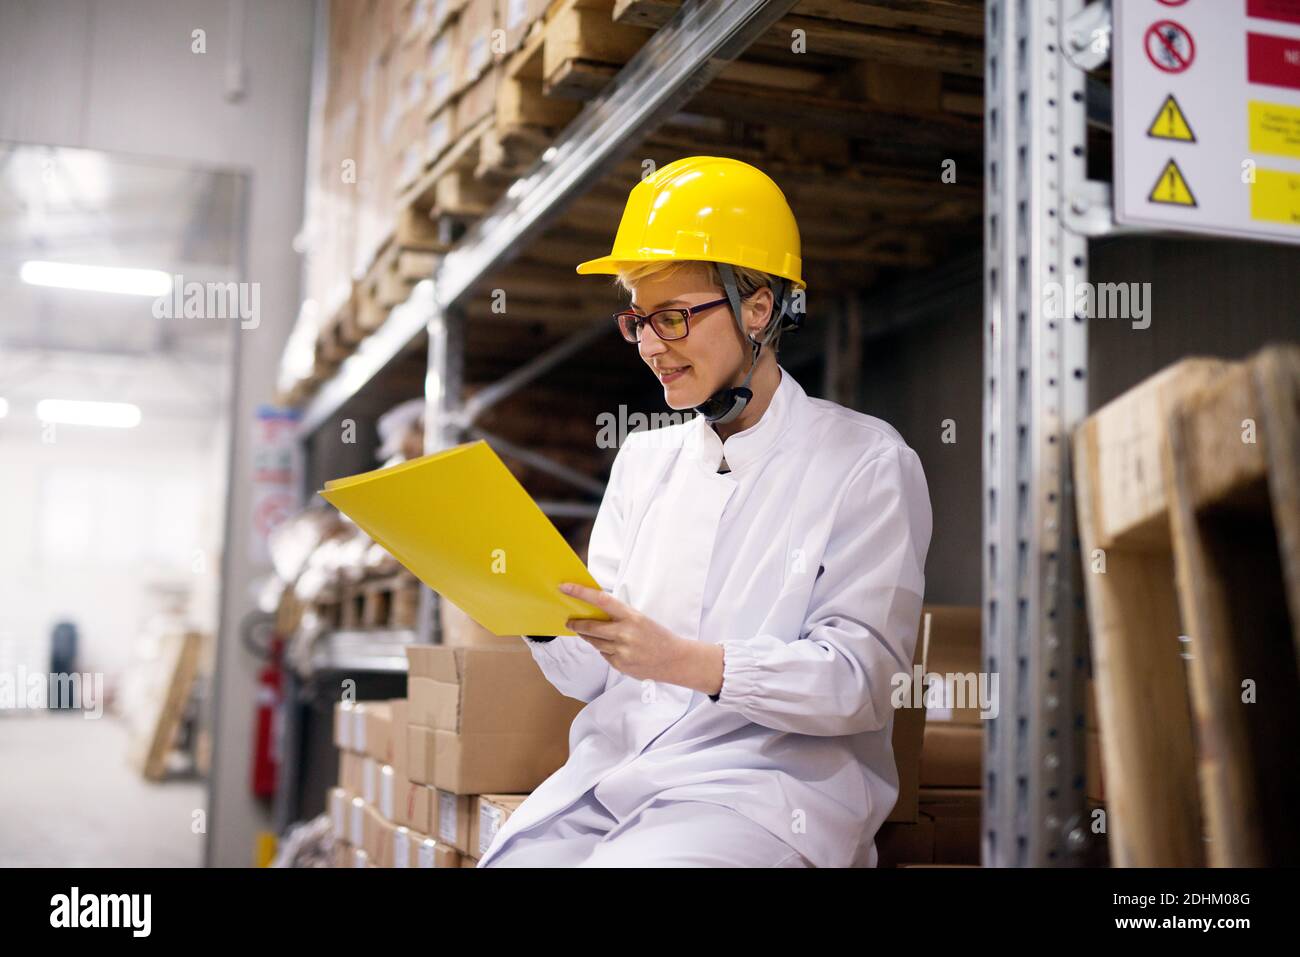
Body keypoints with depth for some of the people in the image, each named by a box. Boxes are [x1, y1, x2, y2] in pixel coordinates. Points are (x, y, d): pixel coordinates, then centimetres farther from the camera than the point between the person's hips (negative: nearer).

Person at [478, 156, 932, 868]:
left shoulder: (867, 463, 0)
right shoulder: (643, 459, 16)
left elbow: (860, 678, -10)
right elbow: (590, 673, 13)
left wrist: (689, 662, -22)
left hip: (771, 778, -5)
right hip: (612, 766, 5)